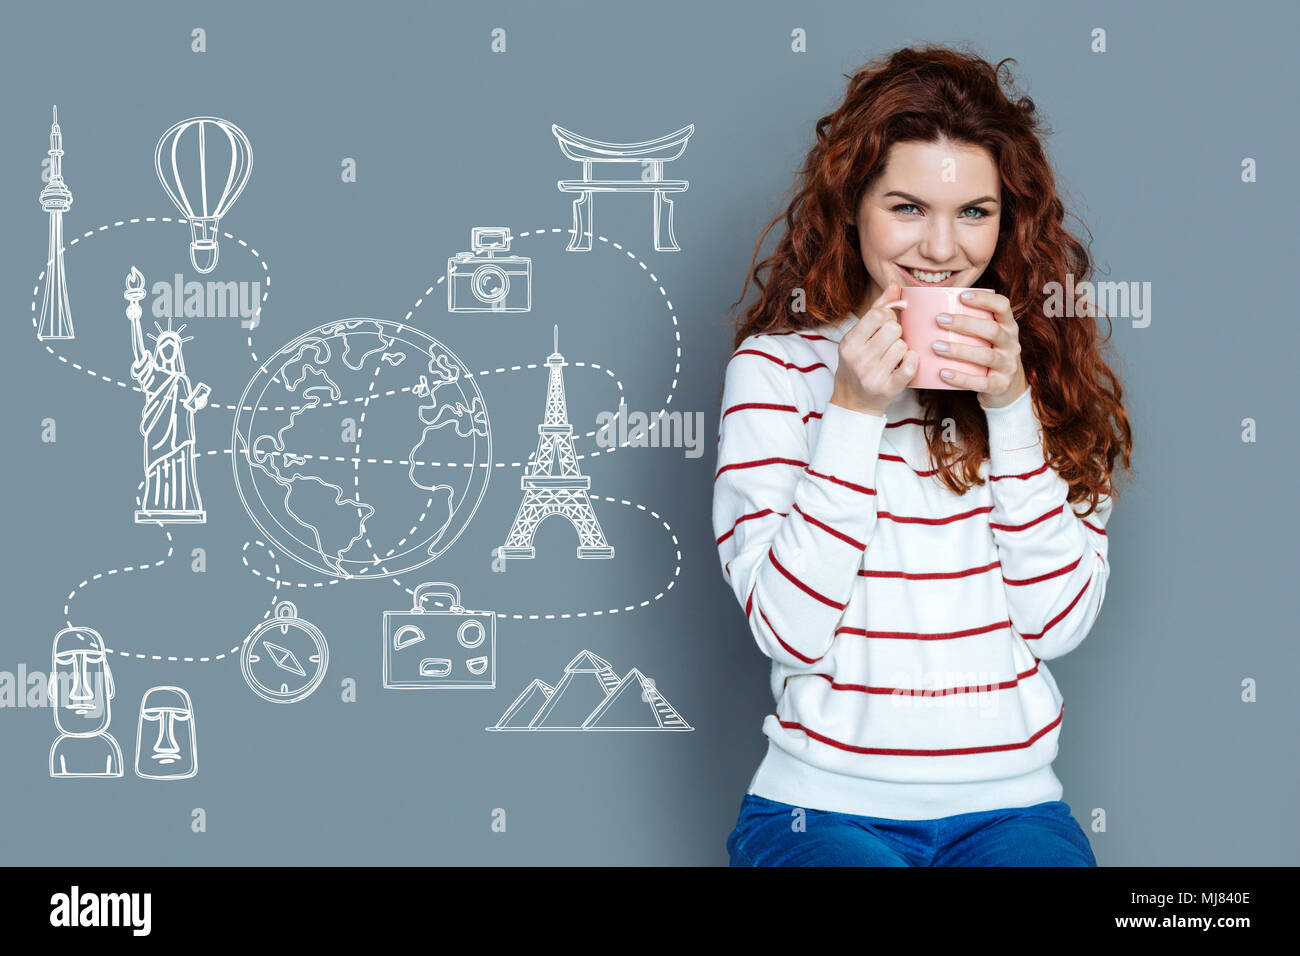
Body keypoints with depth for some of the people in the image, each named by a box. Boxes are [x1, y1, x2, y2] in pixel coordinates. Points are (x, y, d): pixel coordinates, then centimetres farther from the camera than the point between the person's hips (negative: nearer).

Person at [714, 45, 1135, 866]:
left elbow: (1061, 622, -1)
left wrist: (1011, 409, -10)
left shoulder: (1041, 361, 8)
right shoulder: (777, 367, -1)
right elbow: (789, 631, -8)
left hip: (1012, 806, 2)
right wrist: (854, 413, -14)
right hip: (823, 804, -2)